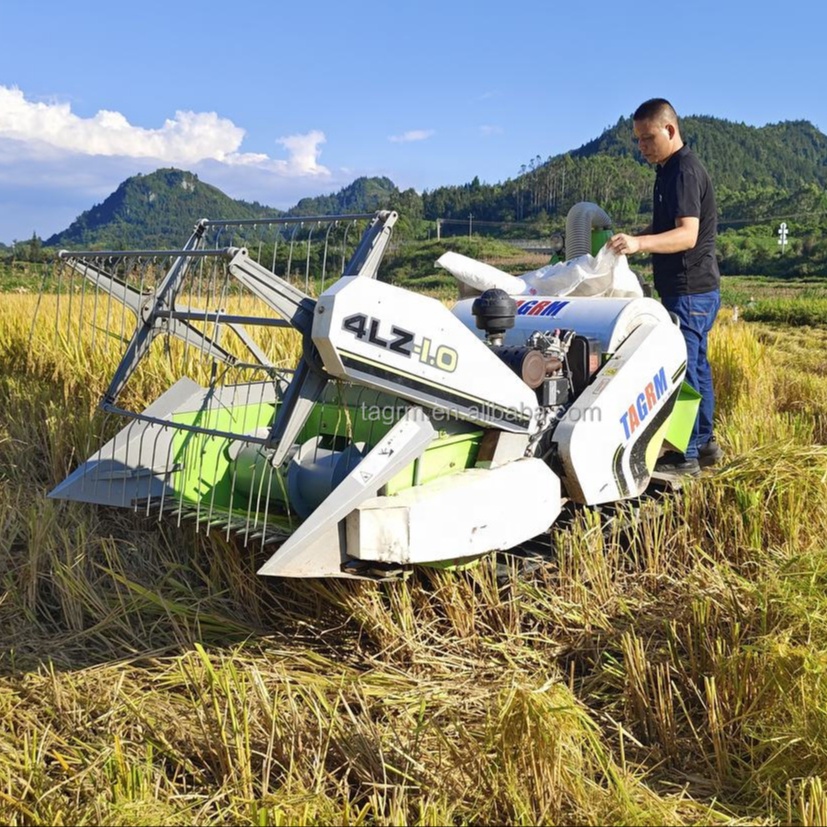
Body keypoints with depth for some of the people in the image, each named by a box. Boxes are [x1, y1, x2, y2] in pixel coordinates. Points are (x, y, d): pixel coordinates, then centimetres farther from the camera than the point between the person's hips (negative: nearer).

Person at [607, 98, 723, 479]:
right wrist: (630, 242, 12)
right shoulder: (671, 170, 15)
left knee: (682, 367, -8)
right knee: (695, 364, 16)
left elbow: (687, 234, -28)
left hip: (690, 290, -11)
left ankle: (685, 455, -2)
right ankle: (704, 442, 27)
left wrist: (639, 243, -41)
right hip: (694, 289, 11)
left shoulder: (684, 172, -17)